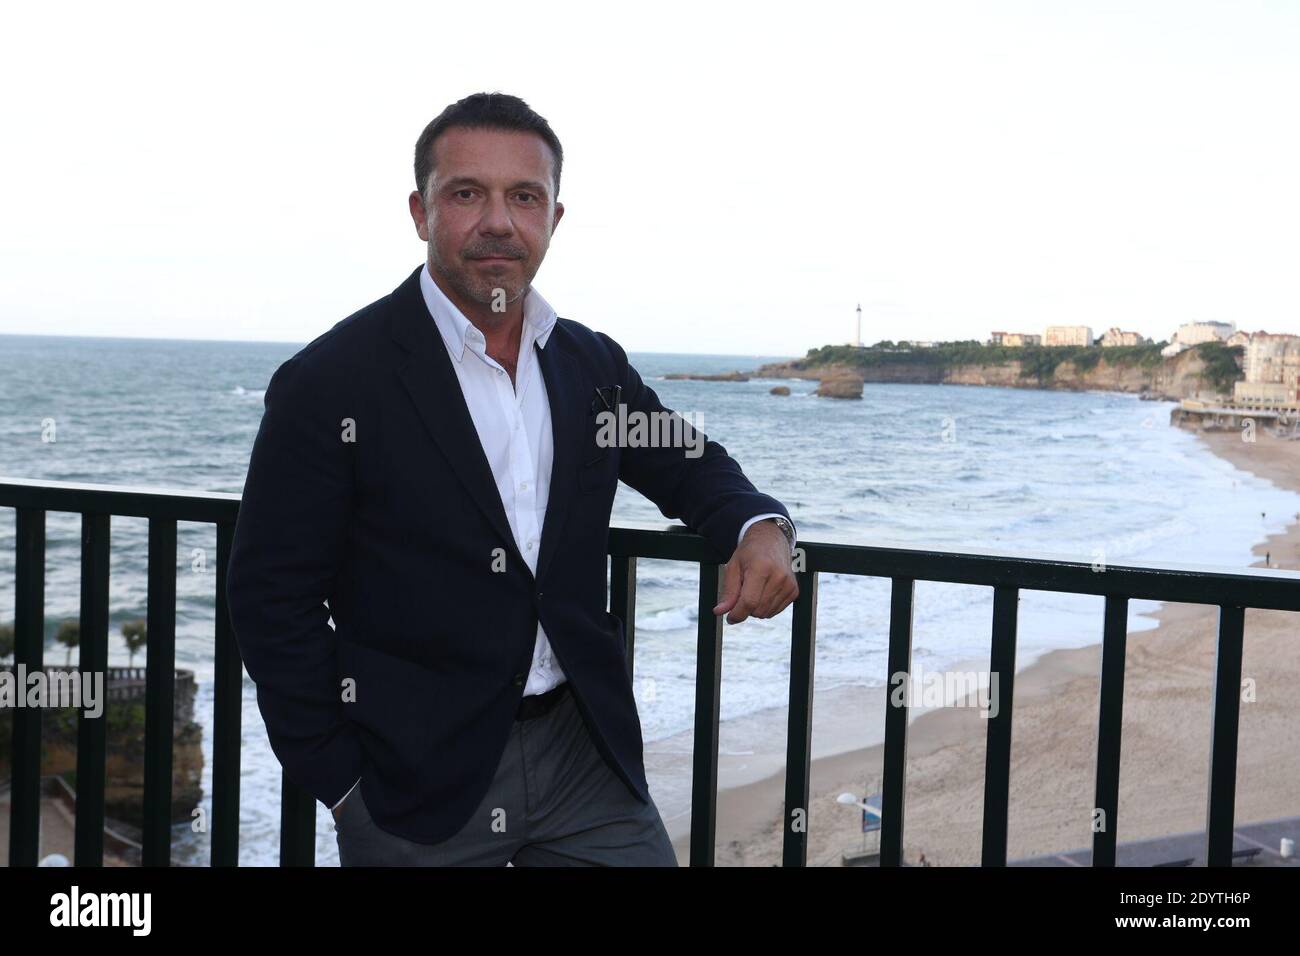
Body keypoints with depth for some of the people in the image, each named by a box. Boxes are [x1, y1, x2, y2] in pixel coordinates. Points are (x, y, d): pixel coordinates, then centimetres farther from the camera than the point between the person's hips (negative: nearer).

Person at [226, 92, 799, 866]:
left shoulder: (594, 364, 5)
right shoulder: (332, 382, -10)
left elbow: (689, 464, 18)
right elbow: (273, 598, -7)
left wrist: (760, 526, -5)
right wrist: (340, 784, -7)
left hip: (588, 749, 4)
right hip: (418, 776, -4)